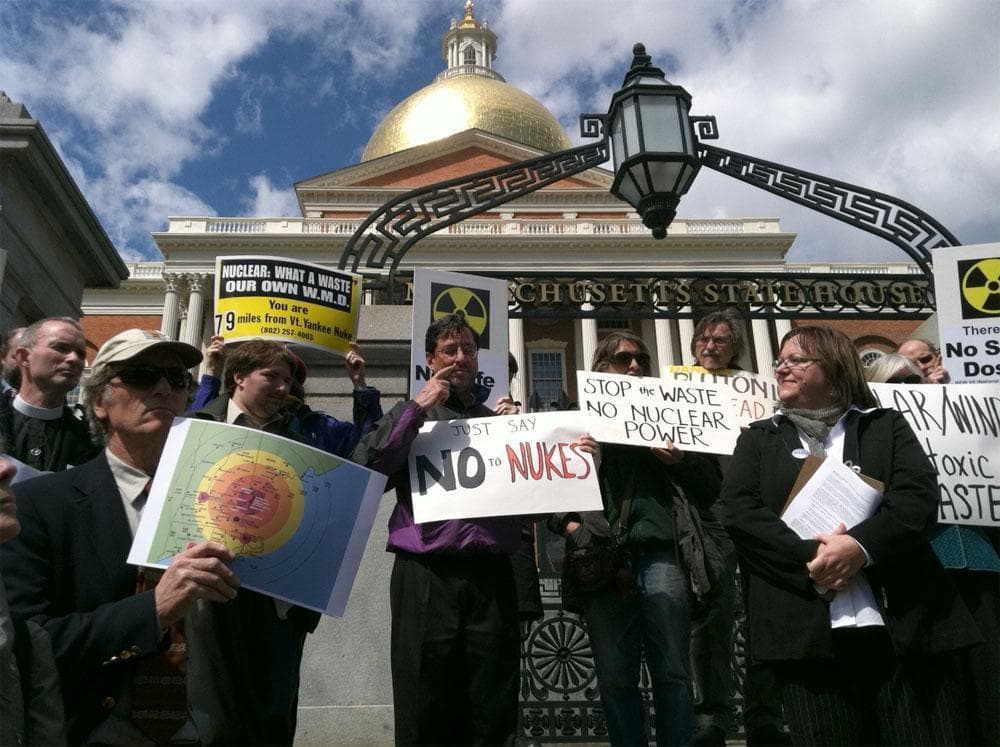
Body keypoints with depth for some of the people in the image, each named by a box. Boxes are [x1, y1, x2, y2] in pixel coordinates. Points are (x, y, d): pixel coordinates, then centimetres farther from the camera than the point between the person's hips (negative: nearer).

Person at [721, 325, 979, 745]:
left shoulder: (886, 426, 14)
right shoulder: (758, 440, 16)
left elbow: (920, 497, -2)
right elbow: (738, 511, 0)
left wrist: (861, 545, -18)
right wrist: (807, 557, -13)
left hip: (905, 623, 0)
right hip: (806, 631, 0)